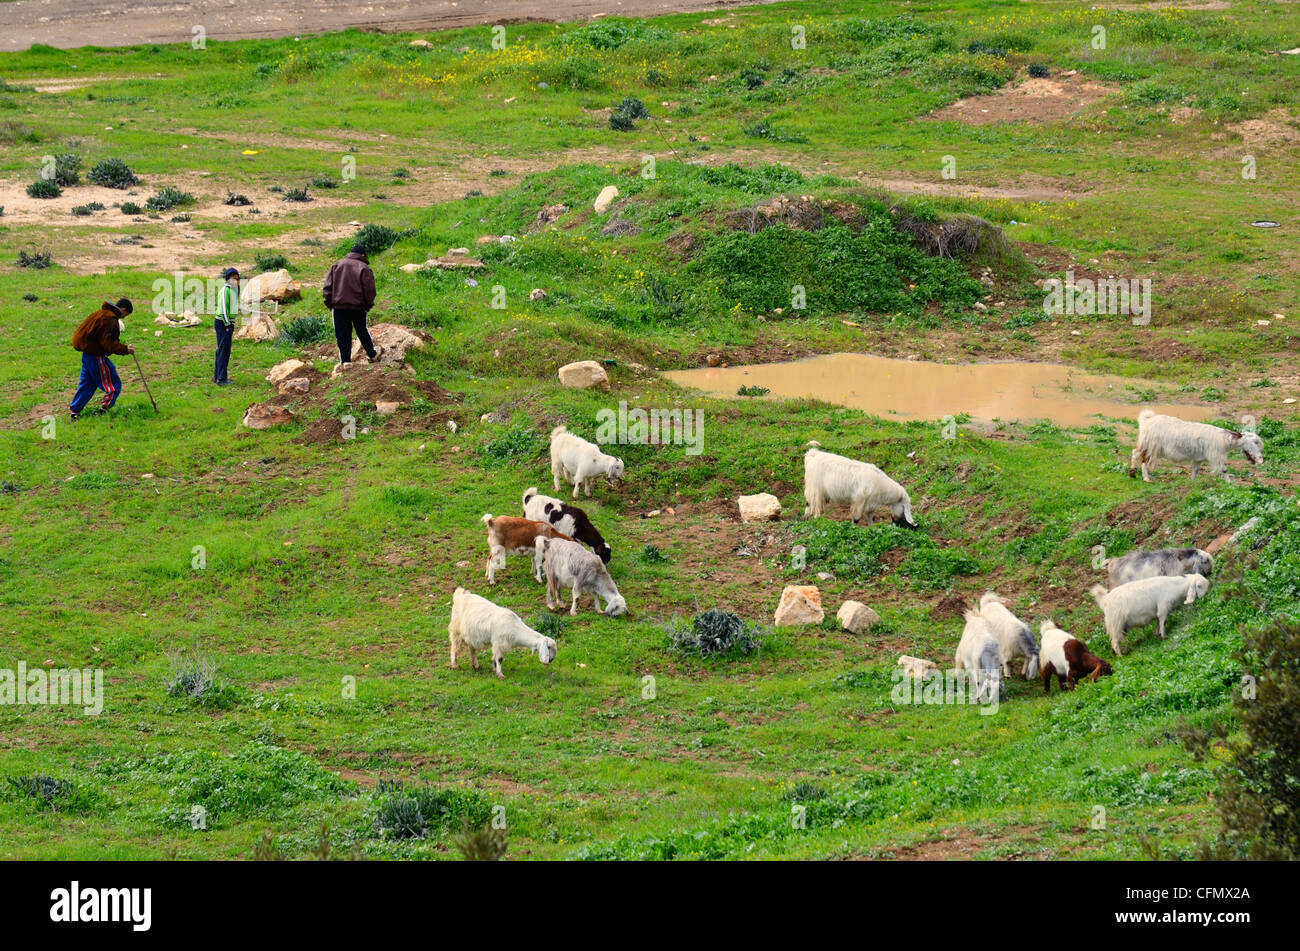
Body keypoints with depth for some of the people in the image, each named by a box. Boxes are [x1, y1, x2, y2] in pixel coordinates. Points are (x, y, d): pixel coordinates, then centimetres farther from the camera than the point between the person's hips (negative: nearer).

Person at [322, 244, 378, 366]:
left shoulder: (337, 265, 6)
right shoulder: (364, 269, -4)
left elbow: (327, 286, 5)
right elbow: (369, 290, -6)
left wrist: (329, 303, 11)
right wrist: (368, 304, 9)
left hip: (338, 306, 1)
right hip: (358, 307, -1)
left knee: (342, 334, 4)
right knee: (362, 332, 15)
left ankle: (345, 360, 0)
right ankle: (372, 354, 24)